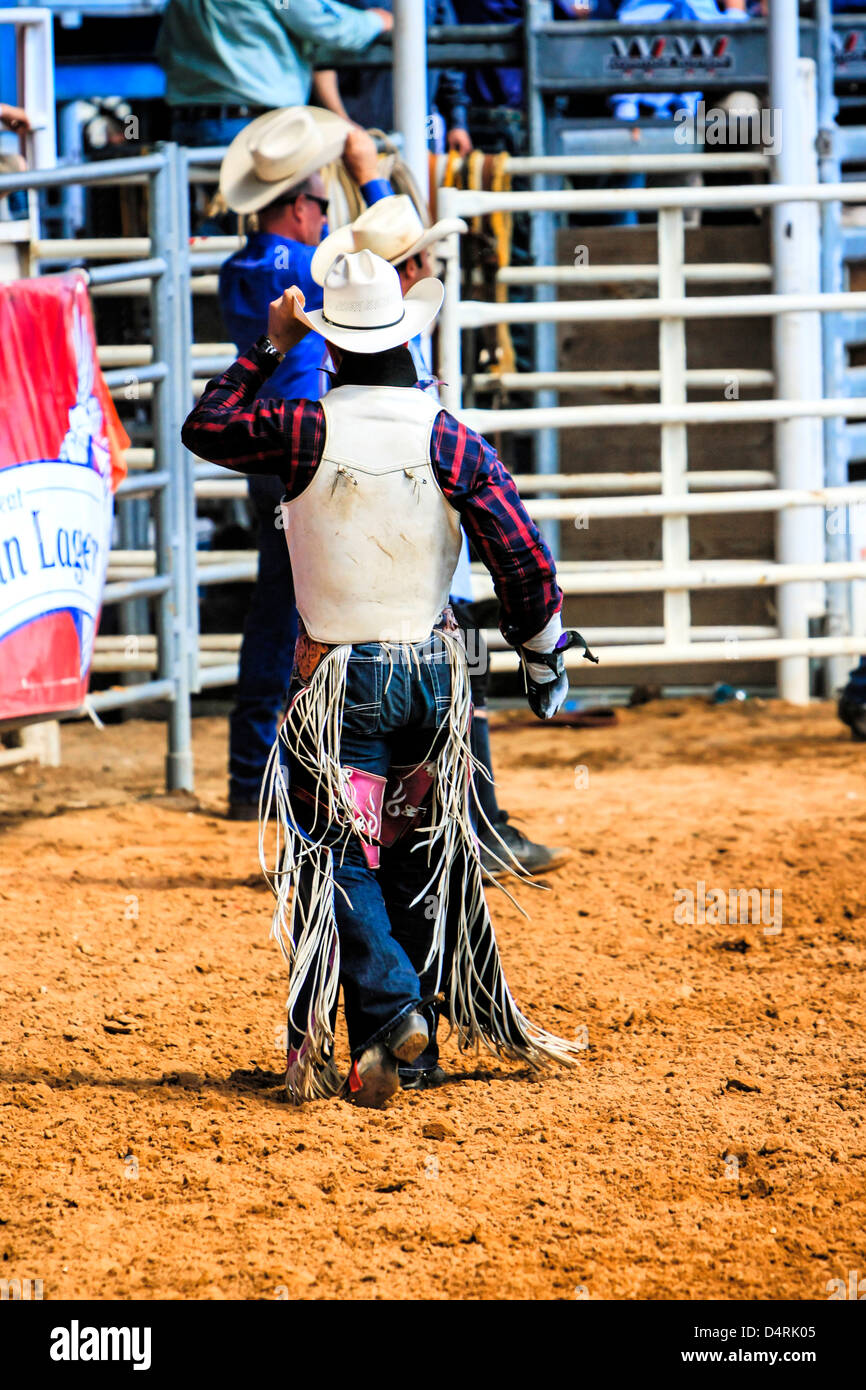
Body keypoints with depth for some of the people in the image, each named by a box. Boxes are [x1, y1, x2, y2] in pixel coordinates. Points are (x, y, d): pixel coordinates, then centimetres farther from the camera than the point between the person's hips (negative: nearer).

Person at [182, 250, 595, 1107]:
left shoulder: (304, 431, -11)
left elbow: (205, 427, 7)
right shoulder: (448, 440, -6)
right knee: (419, 850, 15)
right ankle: (427, 1005, 17)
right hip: (433, 673, 3)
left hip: (340, 676, -3)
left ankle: (388, 1012, -16)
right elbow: (523, 556, -8)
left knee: (339, 855, 2)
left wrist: (270, 348, 14)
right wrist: (542, 654, 6)